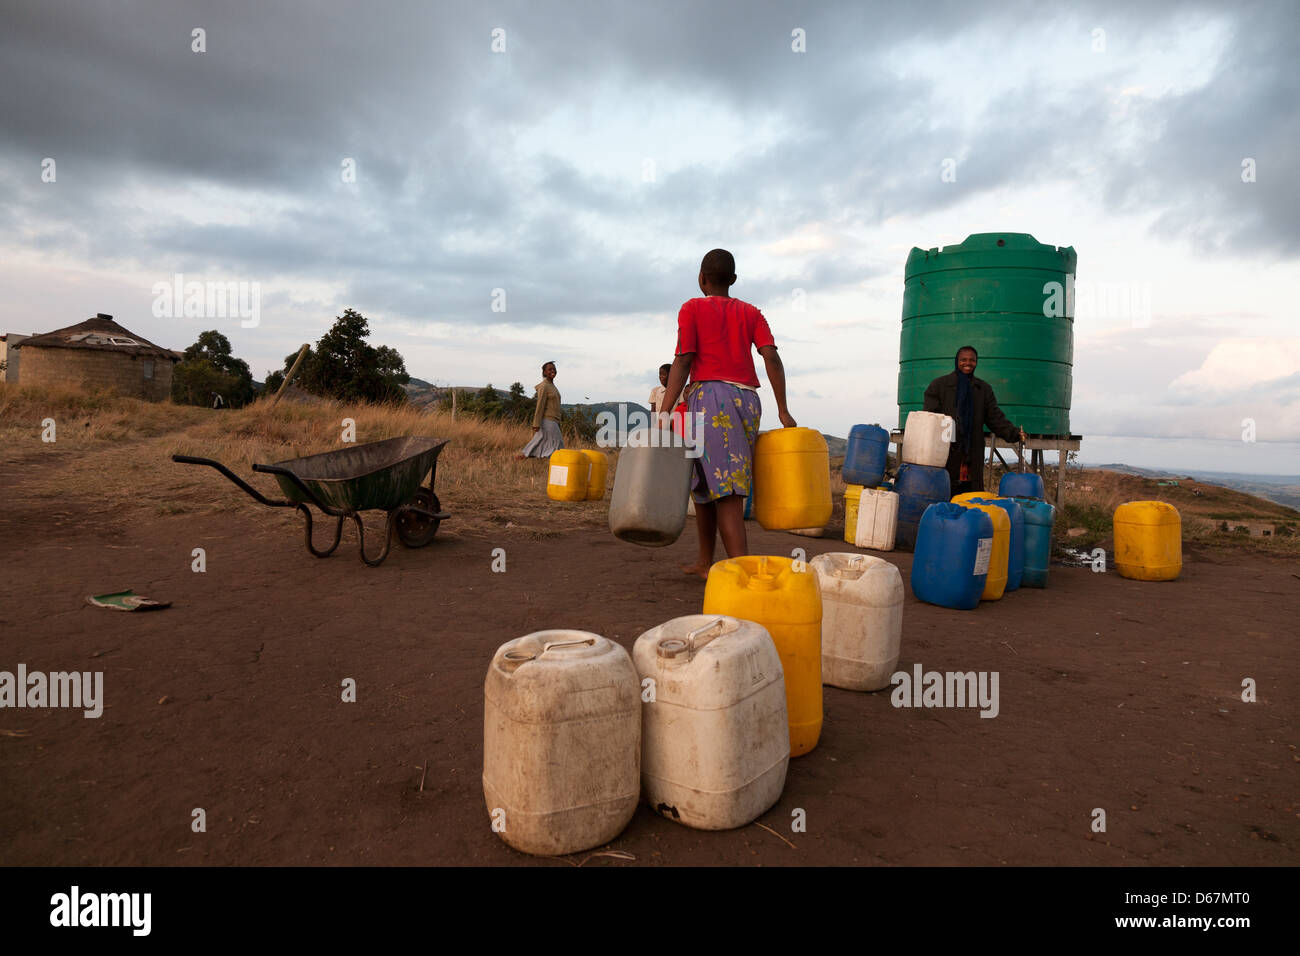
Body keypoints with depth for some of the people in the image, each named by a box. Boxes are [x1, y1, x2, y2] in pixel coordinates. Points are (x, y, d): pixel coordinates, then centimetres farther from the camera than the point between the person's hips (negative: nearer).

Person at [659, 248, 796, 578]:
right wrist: (783, 411, 2)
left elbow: (683, 361, -6)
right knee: (701, 482, 16)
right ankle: (705, 562, 24)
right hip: (748, 402, 5)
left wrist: (664, 413, -9)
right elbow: (771, 356, 4)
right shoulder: (751, 313, 17)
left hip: (710, 395, -5)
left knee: (724, 491, -10)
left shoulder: (692, 309, 6)